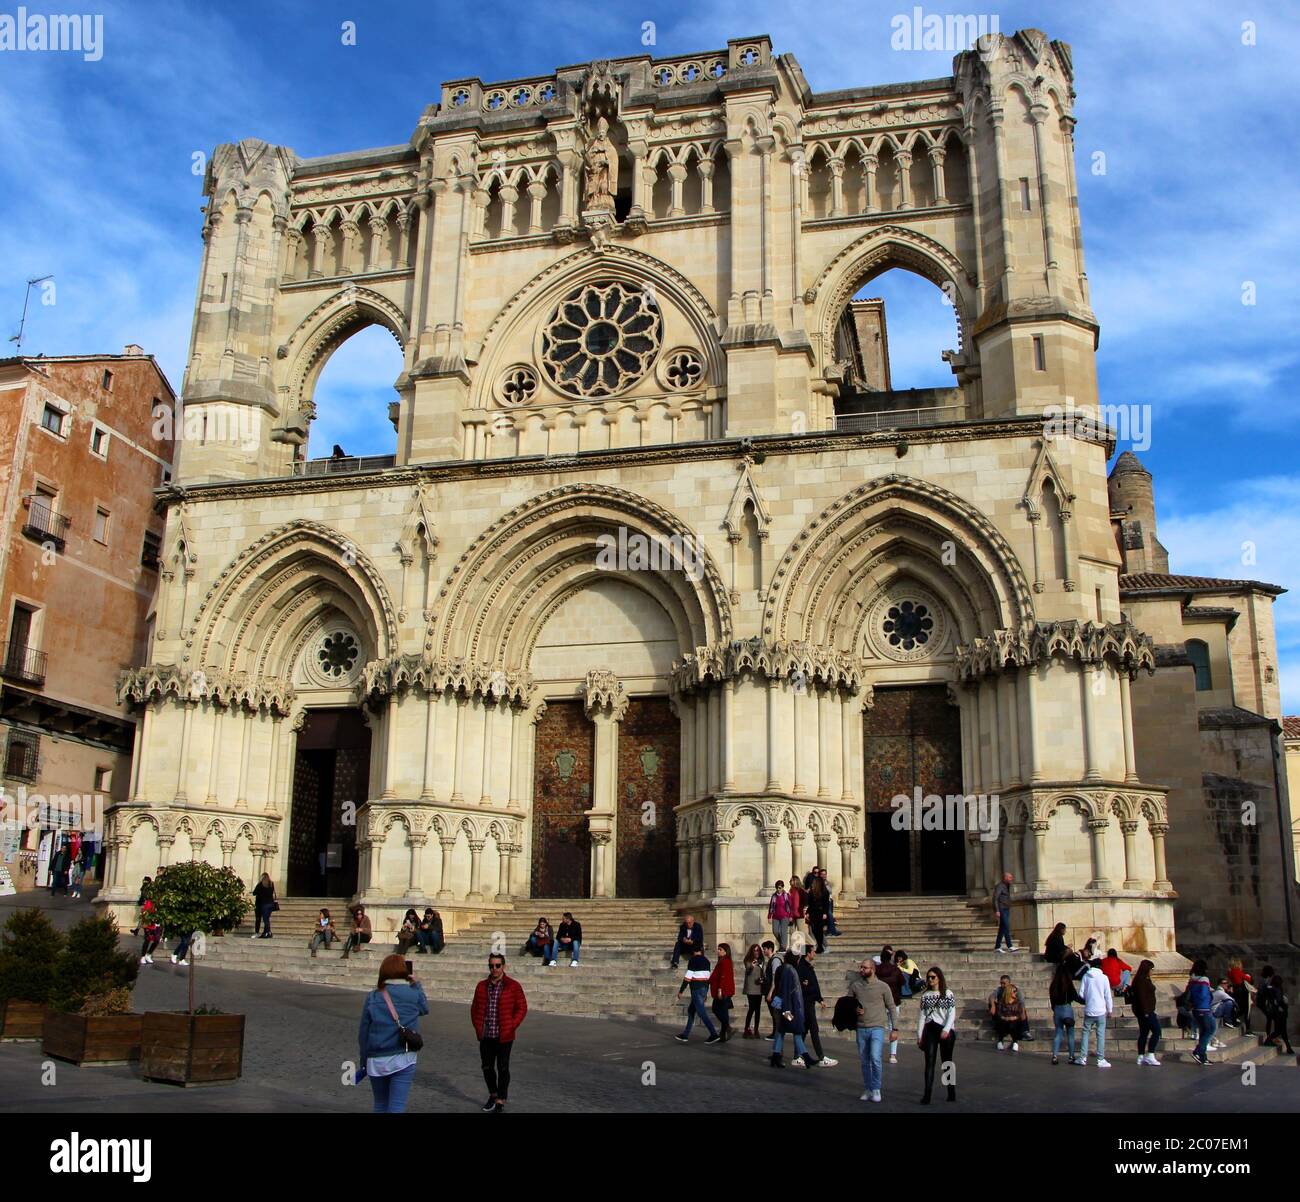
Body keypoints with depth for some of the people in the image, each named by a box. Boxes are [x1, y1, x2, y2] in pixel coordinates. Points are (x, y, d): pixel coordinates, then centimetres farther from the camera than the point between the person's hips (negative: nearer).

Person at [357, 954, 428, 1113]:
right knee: (397, 1108, -2)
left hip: (376, 1061, 1)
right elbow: (425, 1007, 19)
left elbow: (363, 1034, 1)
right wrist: (416, 985, 29)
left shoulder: (372, 998, -4)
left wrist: (364, 1060, 14)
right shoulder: (414, 994, -4)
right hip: (403, 1060, -1)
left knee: (380, 1106, 19)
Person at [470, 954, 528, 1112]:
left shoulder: (513, 986, -6)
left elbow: (522, 1008, -4)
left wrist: (511, 1027, -9)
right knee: (487, 1067, 14)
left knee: (502, 1068, 2)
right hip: (485, 1036, 4)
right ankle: (492, 1094, 34)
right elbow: (475, 1008, 15)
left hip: (504, 1037, -4)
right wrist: (478, 1027, 6)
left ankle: (500, 1102, 11)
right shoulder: (482, 986, 6)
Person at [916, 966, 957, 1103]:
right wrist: (919, 1035, 4)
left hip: (945, 1031, -2)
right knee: (929, 1061, -7)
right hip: (930, 1030, 2)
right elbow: (922, 1015, 9)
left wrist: (946, 1030, -19)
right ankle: (927, 1094, -13)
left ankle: (952, 1092, 19)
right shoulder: (925, 995, 9)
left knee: (947, 1061, 7)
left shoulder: (948, 994, 0)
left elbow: (952, 1014, -7)